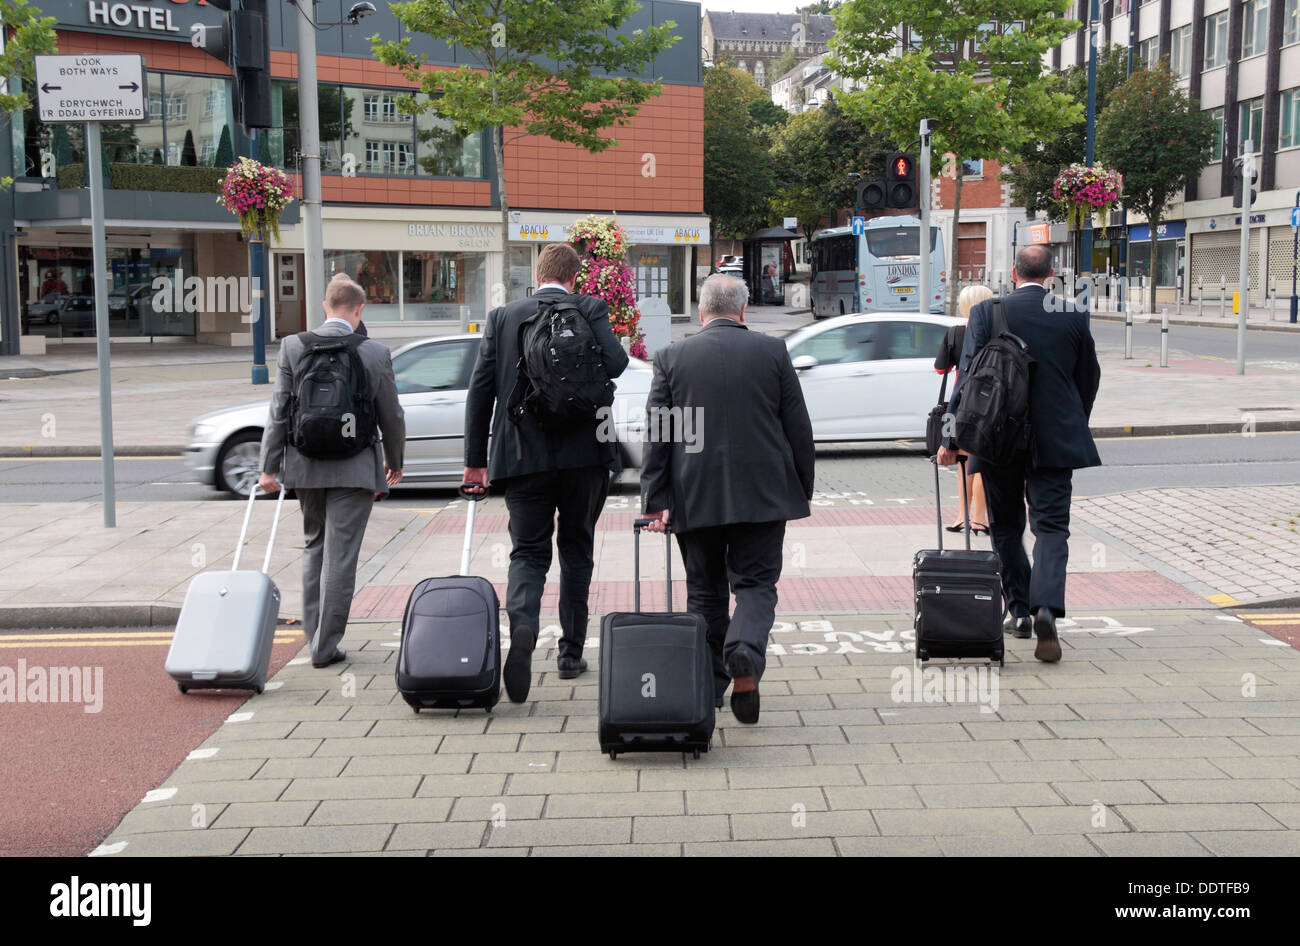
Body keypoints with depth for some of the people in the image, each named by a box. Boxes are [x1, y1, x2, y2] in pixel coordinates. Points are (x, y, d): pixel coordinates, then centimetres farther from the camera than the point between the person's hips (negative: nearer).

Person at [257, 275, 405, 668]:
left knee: (314, 546, 20)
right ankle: (325, 646, 5)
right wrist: (395, 462, 14)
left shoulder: (292, 346, -3)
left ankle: (315, 633, 24)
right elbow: (391, 416, -1)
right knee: (340, 555, 2)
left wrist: (268, 466, 2)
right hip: (354, 468, -3)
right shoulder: (374, 353, -8)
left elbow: (279, 411, -2)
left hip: (305, 465, 3)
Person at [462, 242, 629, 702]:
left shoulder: (502, 317, 5)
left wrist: (475, 458, 7)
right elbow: (615, 363, -15)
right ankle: (570, 652, 19)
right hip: (584, 453, 0)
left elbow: (480, 390, 2)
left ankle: (522, 629, -23)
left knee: (528, 551, 5)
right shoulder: (590, 310, 0)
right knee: (576, 550, 14)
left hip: (523, 456, 1)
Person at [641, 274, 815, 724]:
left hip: (695, 497, 1)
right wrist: (803, 490, 11)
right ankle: (745, 654, -20)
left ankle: (708, 686, 16)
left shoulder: (672, 357, 2)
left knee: (706, 591, 12)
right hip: (763, 494, -1)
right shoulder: (773, 351, 2)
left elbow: (656, 435, -1)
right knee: (756, 583, 6)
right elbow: (798, 428, 3)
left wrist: (655, 500, 0)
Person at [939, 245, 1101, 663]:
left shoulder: (986, 312, -4)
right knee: (1051, 526, -1)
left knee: (1006, 527, 15)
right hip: (1056, 438, 0)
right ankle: (1046, 609, -21)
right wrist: (1074, 428, 24)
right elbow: (1089, 378, 9)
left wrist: (952, 437, -4)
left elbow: (968, 375, -7)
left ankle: (1019, 611, 21)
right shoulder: (1074, 315, 1)